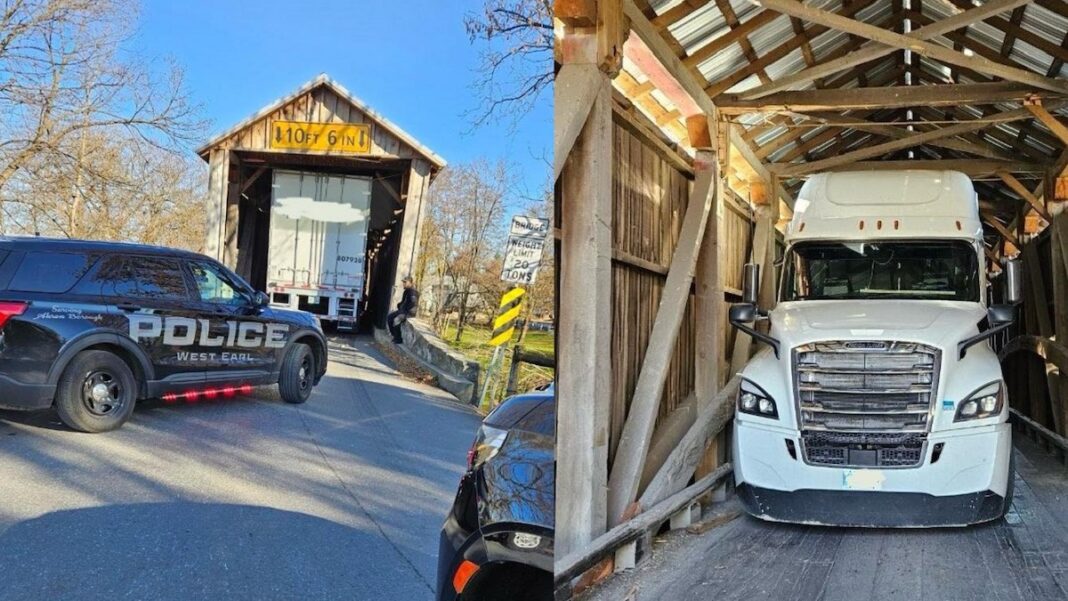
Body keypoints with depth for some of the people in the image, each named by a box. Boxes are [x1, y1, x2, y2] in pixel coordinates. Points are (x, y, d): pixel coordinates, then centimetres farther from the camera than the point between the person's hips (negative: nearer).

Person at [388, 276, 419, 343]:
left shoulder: (413, 291, -15)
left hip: (409, 312, -10)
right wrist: (399, 305, 9)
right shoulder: (406, 291, 14)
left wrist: (406, 310, -22)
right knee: (389, 317, 1)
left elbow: (414, 304, -24)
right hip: (403, 310, 10)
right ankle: (394, 335, 4)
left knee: (396, 320, -28)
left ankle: (398, 339, -16)